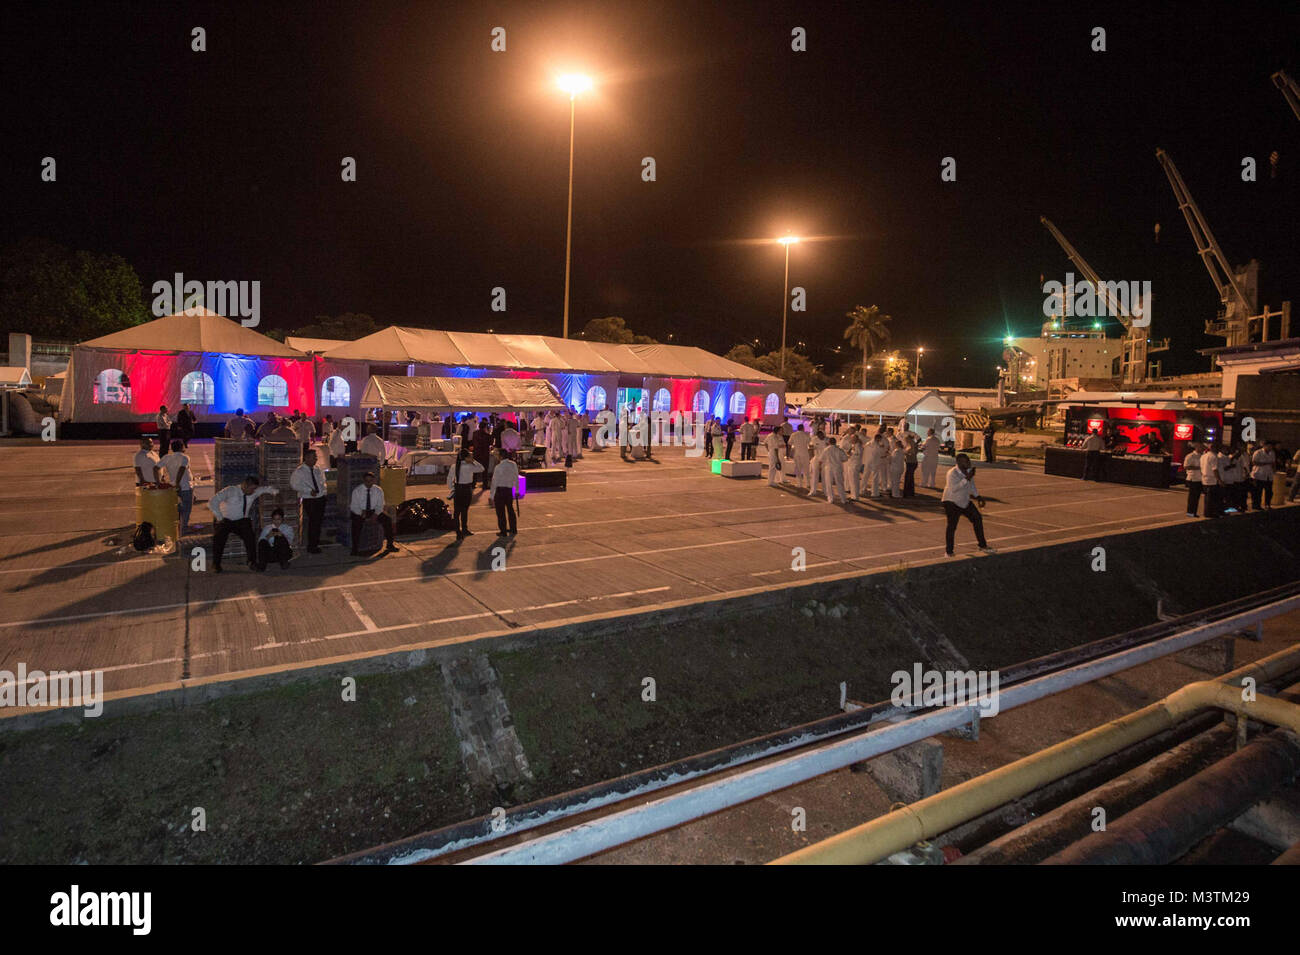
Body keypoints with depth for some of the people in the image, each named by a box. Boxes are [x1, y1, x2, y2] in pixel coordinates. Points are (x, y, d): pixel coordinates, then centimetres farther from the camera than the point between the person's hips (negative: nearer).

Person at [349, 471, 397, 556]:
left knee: (388, 520, -19)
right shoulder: (357, 490, -8)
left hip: (374, 511, 2)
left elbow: (380, 505, 1)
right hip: (360, 512, -2)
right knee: (356, 523, -32)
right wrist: (362, 513, -25)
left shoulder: (378, 490, -1)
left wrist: (376, 514, -18)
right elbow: (354, 506, -7)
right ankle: (354, 549, -24)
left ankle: (390, 544, -9)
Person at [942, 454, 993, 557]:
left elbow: (972, 486, 16)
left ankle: (983, 545, 23)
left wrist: (978, 497, 11)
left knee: (977, 519, 7)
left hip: (965, 501, 8)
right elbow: (954, 488, -35)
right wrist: (967, 479, -36)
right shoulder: (952, 473, -23)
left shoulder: (969, 471, 0)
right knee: (952, 526, -13)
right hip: (952, 502, -8)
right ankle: (948, 551, -1)